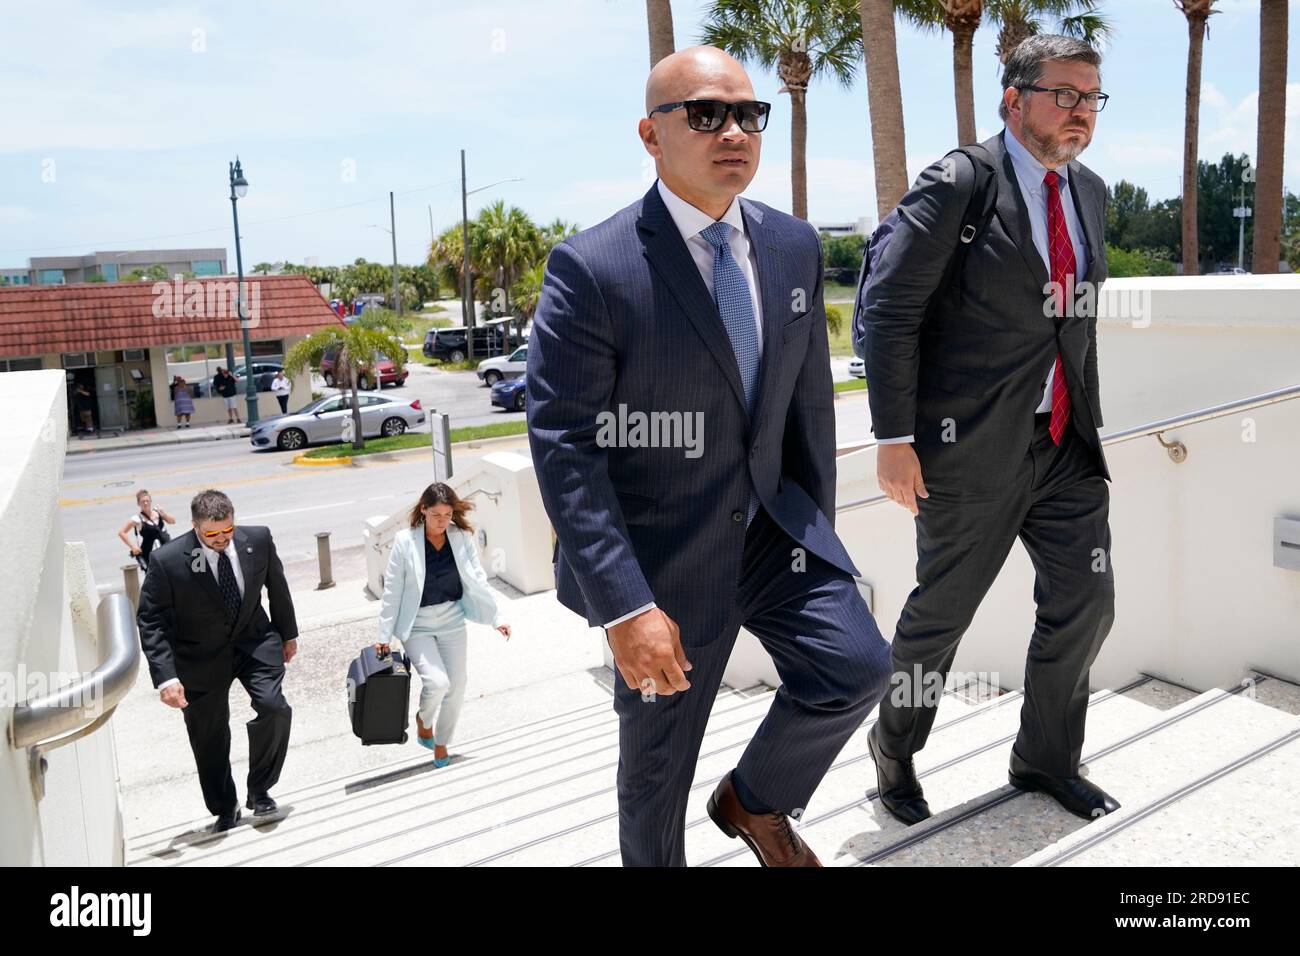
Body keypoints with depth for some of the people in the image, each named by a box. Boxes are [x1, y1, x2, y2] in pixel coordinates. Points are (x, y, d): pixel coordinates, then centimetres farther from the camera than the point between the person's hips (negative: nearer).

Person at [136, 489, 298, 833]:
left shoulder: (258, 539, -12)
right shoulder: (167, 560, -20)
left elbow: (277, 586, 4)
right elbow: (150, 621, -14)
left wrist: (288, 634, 14)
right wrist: (166, 676, -22)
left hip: (254, 641, 1)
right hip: (201, 657, -1)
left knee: (275, 708, -18)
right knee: (209, 739, 8)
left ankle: (259, 790, 7)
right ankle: (224, 810, 32)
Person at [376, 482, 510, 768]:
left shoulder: (462, 538, -6)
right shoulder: (406, 541, -13)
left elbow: (477, 582, 0)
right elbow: (392, 591, -7)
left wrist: (497, 617, -7)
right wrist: (384, 635, -5)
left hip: (452, 620, 3)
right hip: (417, 626, -3)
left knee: (457, 685, 6)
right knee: (437, 682, -17)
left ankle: (441, 744, 31)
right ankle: (423, 719, 18)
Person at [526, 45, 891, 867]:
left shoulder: (794, 245, 0)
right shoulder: (593, 268, -19)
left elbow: (809, 395, 8)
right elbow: (562, 448, -21)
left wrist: (819, 526, 13)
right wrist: (625, 607, -24)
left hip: (770, 523, 5)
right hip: (661, 551, -4)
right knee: (658, 766, 10)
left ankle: (755, 800, 22)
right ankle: (654, 857, 43)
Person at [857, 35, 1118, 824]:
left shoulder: (1089, 192, 12)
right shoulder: (956, 186, -10)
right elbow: (888, 309, -14)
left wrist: (1087, 418, 17)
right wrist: (894, 438, -18)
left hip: (1066, 443, 7)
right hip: (973, 446, -7)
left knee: (1086, 603, 10)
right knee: (942, 612, 6)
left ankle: (1047, 758, 32)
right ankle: (895, 751, 31)